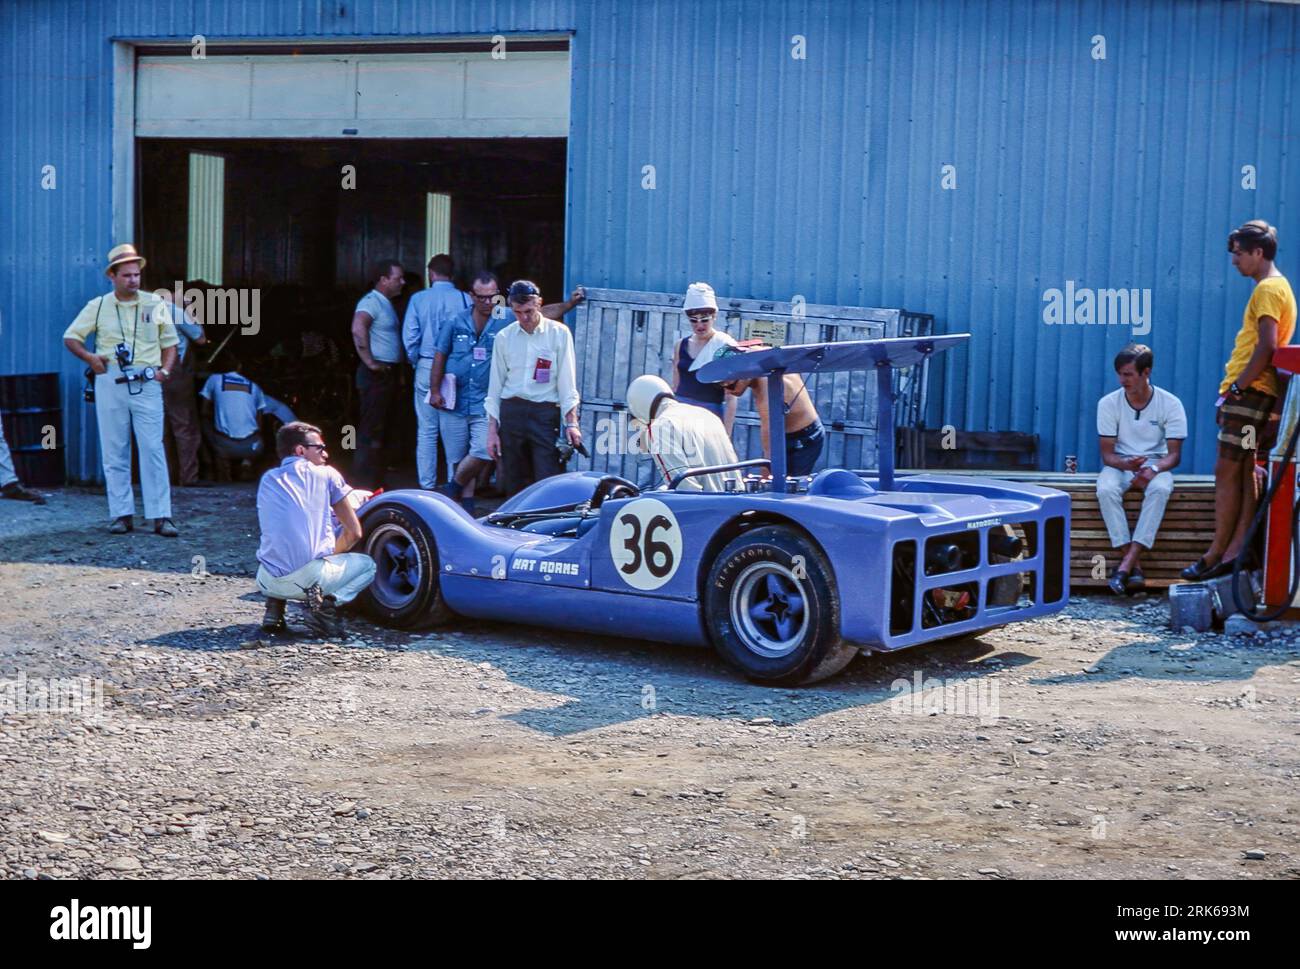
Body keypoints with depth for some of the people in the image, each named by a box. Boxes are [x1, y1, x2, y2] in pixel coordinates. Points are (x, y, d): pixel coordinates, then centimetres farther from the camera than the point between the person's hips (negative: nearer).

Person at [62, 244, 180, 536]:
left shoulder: (155, 304, 8)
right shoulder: (98, 306, 7)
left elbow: (170, 343, 14)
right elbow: (70, 337, 13)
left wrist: (165, 370, -3)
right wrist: (89, 357, -4)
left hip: (147, 383, -1)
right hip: (111, 383, 1)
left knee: (153, 449, -7)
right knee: (114, 452, 3)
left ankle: (161, 517, -7)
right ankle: (122, 515, 9)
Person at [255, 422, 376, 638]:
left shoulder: (267, 480, 17)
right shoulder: (326, 475, 6)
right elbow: (354, 532, 7)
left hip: (269, 583, 5)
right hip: (310, 576, -5)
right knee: (367, 565, 24)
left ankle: (275, 605, 10)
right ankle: (328, 602, -5)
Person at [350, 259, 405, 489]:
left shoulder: (386, 303, 18)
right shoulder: (371, 302, -14)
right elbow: (358, 329, -31)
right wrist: (370, 362, -25)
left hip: (389, 373, 10)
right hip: (377, 374, -10)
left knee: (381, 427, 14)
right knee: (372, 429, -8)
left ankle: (375, 479, 21)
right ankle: (366, 484, -7)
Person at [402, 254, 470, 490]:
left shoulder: (418, 299, -1)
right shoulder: (465, 299, -3)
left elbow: (409, 337, -3)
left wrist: (416, 362, 12)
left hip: (426, 368, 0)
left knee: (426, 431, 6)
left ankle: (427, 485, 9)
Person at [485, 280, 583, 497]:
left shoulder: (559, 333, 1)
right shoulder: (503, 337, 9)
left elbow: (567, 381, 0)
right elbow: (495, 385, 12)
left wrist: (571, 423, -8)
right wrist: (492, 430, 9)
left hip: (545, 413, -3)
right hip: (511, 412, 3)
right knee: (514, 484, 7)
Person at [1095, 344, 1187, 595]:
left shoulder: (1170, 404, -8)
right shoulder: (1108, 403, -6)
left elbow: (1174, 454, -8)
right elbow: (1107, 454, -6)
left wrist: (1153, 469, -30)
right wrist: (1127, 465, -29)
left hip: (1156, 465, -1)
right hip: (1120, 465, 1)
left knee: (1160, 488, -36)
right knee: (1105, 489, -34)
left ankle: (1126, 564, -39)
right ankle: (1135, 566, -32)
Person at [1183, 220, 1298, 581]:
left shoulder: (1268, 288, -12)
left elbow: (1267, 346, -21)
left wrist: (1238, 386, -18)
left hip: (1250, 393, -10)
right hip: (1250, 393, 10)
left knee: (1227, 472, -7)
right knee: (1242, 472, 7)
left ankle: (1218, 553, -3)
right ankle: (1236, 550, 7)